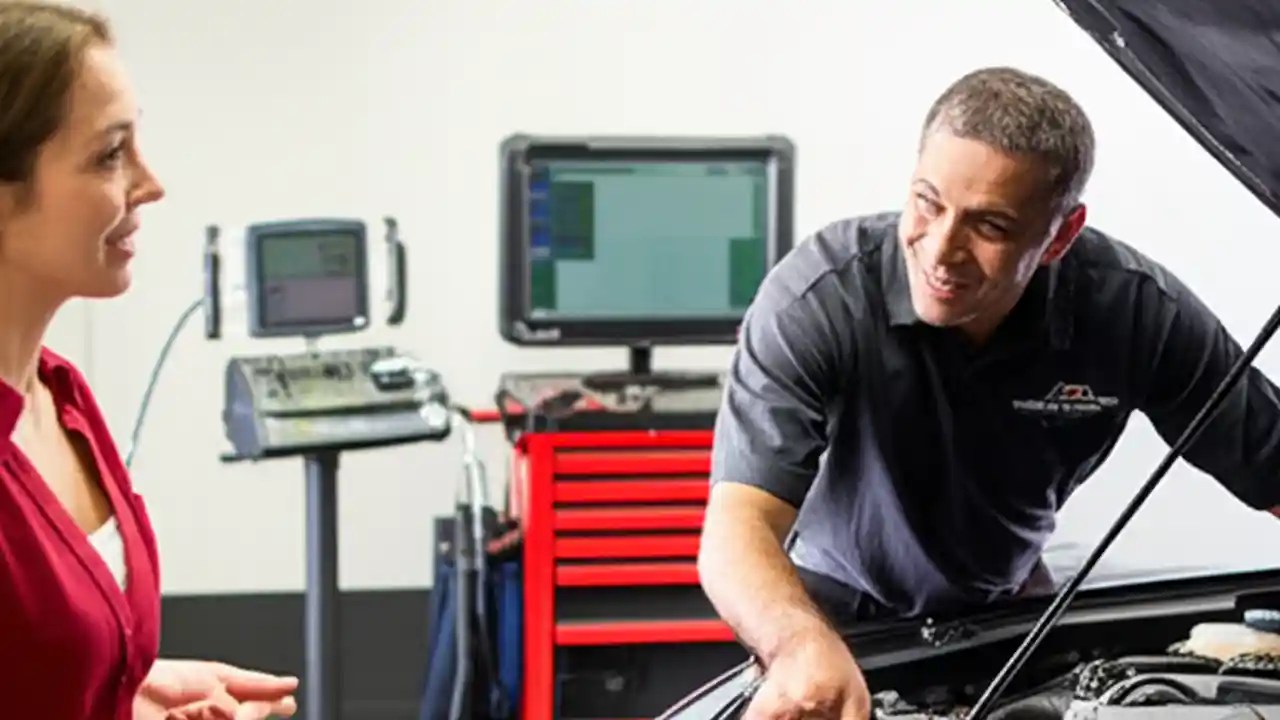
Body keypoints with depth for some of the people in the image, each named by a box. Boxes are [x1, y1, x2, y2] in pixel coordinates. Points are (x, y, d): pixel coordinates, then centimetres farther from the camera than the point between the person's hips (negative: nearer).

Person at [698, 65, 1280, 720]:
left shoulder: (1137, 310, -22)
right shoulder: (816, 297, -31)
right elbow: (737, 527, -39)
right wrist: (804, 645, -60)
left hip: (1006, 600, 2)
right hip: (833, 608, -2)